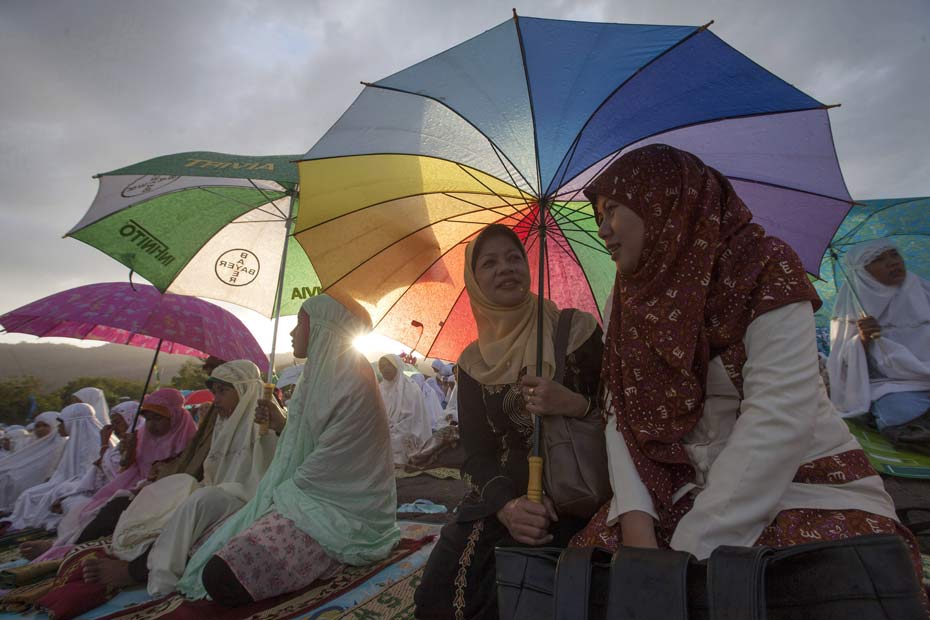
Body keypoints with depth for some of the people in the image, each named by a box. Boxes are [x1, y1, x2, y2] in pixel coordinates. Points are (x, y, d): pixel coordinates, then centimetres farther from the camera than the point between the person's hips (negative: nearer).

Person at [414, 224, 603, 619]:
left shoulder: (577, 330, -3)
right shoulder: (474, 362, 5)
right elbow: (476, 451, 0)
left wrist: (575, 404, -23)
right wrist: (506, 505, -19)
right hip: (499, 500, 3)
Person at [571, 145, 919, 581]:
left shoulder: (762, 268, -12)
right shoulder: (630, 299, 6)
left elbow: (779, 420, -21)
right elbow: (623, 415, -2)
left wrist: (691, 547, -22)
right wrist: (635, 521, -16)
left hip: (806, 488, -3)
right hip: (690, 491, 4)